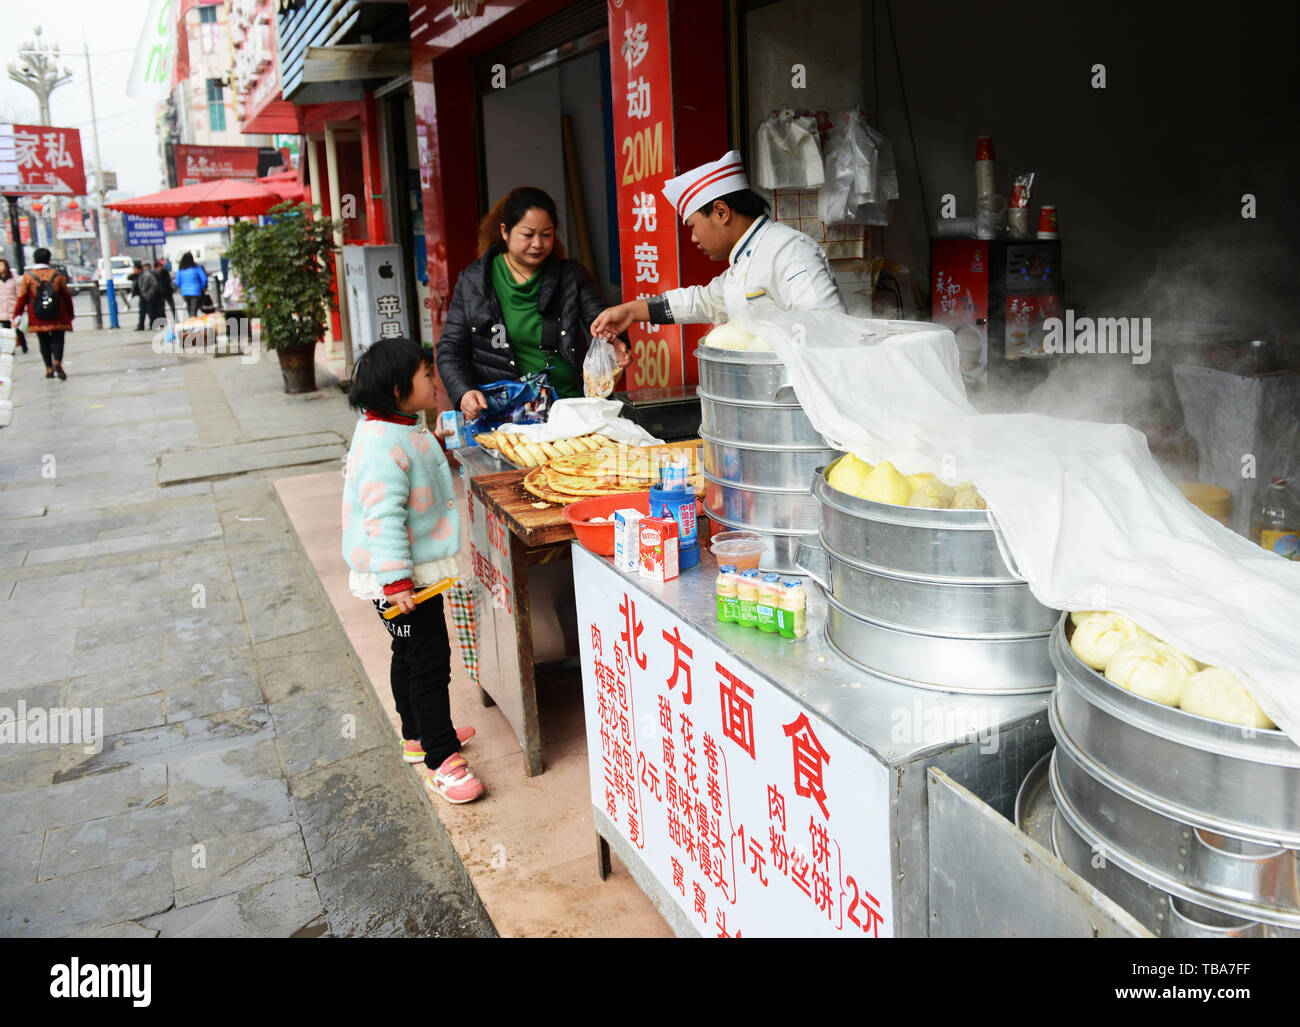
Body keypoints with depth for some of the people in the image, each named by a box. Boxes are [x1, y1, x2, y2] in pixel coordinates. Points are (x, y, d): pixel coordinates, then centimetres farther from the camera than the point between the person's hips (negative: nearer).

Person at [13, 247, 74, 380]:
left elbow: (22, 298, -2)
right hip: (58, 318, 0)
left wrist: (16, 316, 3)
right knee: (57, 340, 4)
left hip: (37, 319, 0)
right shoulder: (57, 276, 1)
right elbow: (67, 296, 8)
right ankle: (57, 362, -21)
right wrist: (71, 314, 20)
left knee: (44, 342, 11)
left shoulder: (28, 277, -1)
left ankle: (49, 368, 9)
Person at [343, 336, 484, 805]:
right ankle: (439, 762, 0)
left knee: (411, 656, 22)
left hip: (412, 571, 11)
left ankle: (418, 736, 38)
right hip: (402, 577, -11)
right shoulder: (383, 443, -25)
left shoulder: (400, 431, 8)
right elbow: (382, 516, -29)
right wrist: (396, 580, -30)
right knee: (429, 662, -7)